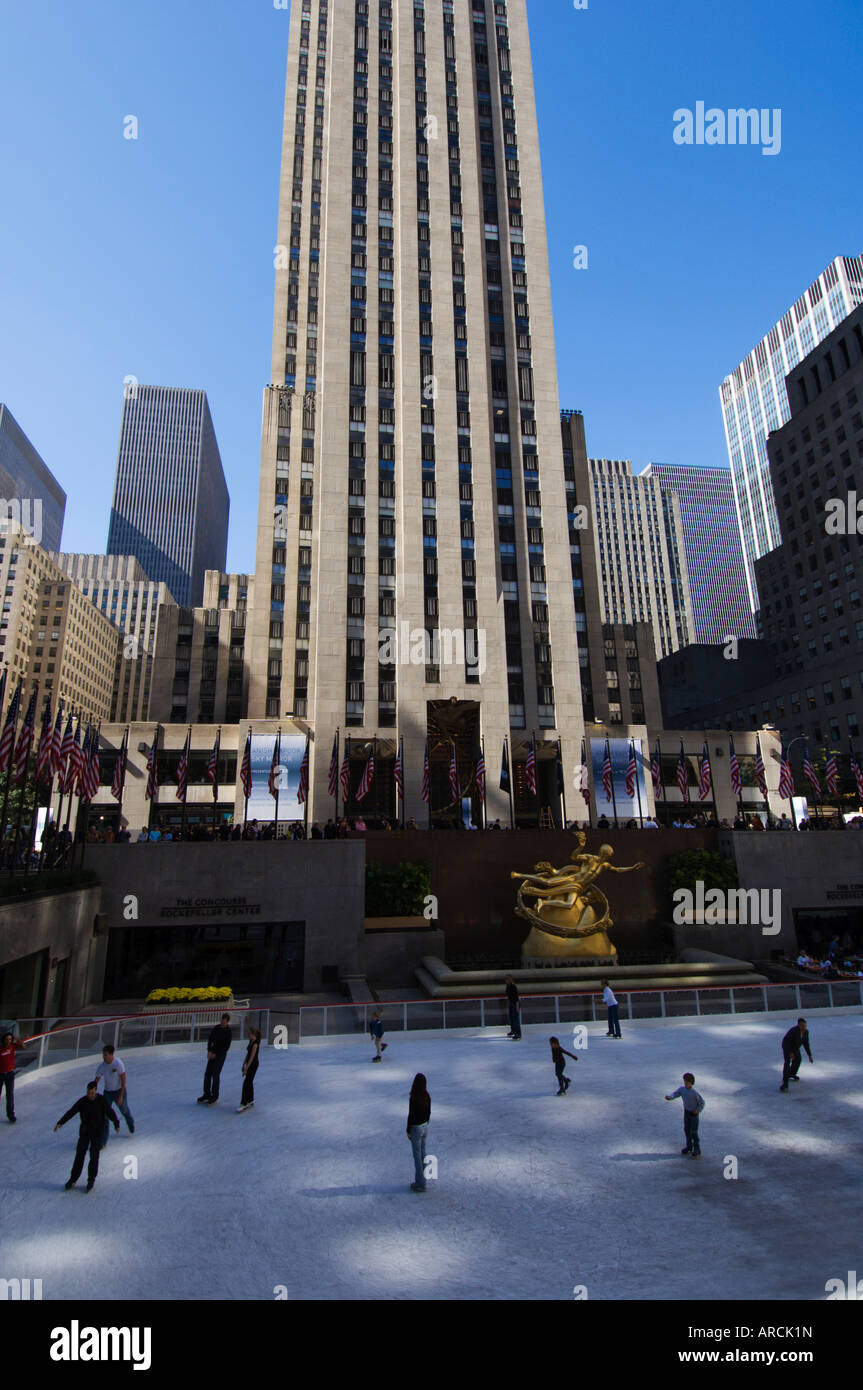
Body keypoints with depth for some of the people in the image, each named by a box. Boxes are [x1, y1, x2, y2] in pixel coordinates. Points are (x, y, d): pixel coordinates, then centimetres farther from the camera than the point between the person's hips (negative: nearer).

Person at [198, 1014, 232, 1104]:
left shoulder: (228, 1032, -16)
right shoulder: (217, 1027, -2)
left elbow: (227, 1046, -14)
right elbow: (210, 1039, 2)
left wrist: (215, 1054, -14)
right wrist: (209, 1051, -9)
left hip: (221, 1054, -5)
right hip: (212, 1053, 5)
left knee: (215, 1074, -3)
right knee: (207, 1073, 8)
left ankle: (214, 1096, 11)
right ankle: (207, 1094, 22)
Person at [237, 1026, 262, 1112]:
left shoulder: (255, 1044, -23)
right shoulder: (251, 1041, 5)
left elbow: (252, 1057, -24)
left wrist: (246, 1069, -23)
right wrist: (244, 1064, 15)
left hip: (253, 1064, -9)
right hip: (249, 1063, 9)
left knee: (246, 1083, -8)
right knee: (250, 1083, 16)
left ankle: (243, 1104, -3)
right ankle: (251, 1100, 28)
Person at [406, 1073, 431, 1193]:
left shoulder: (413, 1098, -27)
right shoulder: (427, 1096, -6)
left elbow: (410, 1115, -21)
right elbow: (428, 1112, 5)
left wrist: (408, 1131, -8)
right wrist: (425, 1125, 19)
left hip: (416, 1129, -7)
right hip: (425, 1127, 7)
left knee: (417, 1157, 8)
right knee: (422, 1154, 20)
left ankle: (420, 1185, 19)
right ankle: (421, 1180, 32)